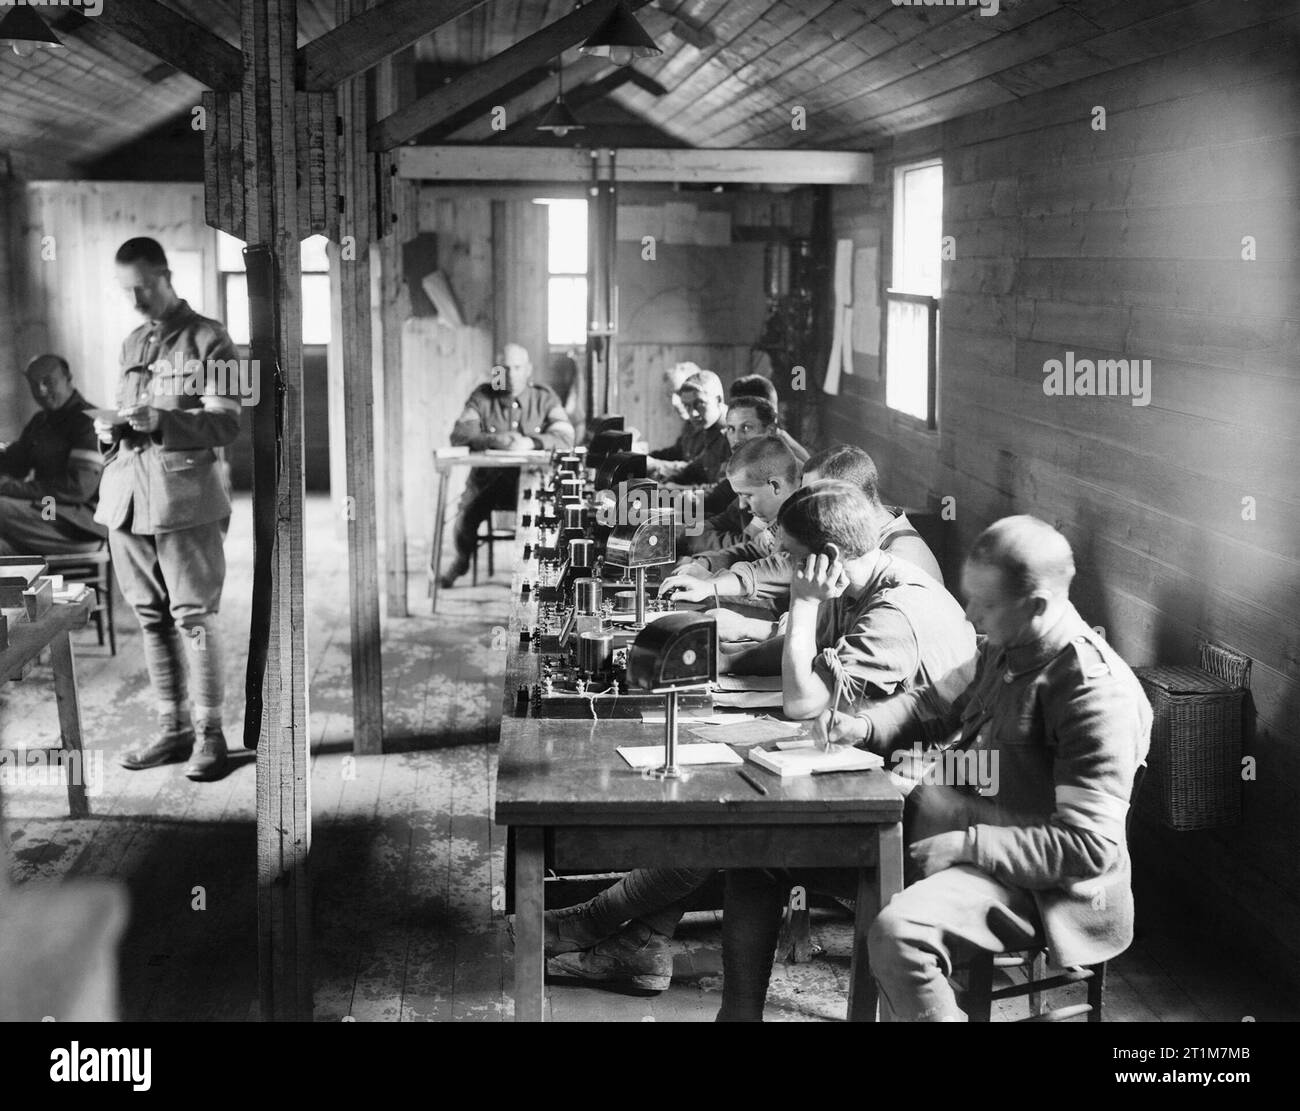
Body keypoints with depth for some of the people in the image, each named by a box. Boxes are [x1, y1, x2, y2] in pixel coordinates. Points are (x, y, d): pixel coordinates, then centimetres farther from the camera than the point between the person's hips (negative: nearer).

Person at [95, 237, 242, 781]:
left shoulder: (208, 340, -1)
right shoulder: (132, 344, 19)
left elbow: (226, 423, -7)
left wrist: (162, 421, -21)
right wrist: (113, 429, 5)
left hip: (186, 494, -6)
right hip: (128, 492, 6)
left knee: (194, 615, -5)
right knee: (150, 617, 8)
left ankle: (210, 733, 3)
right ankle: (172, 728, 17)